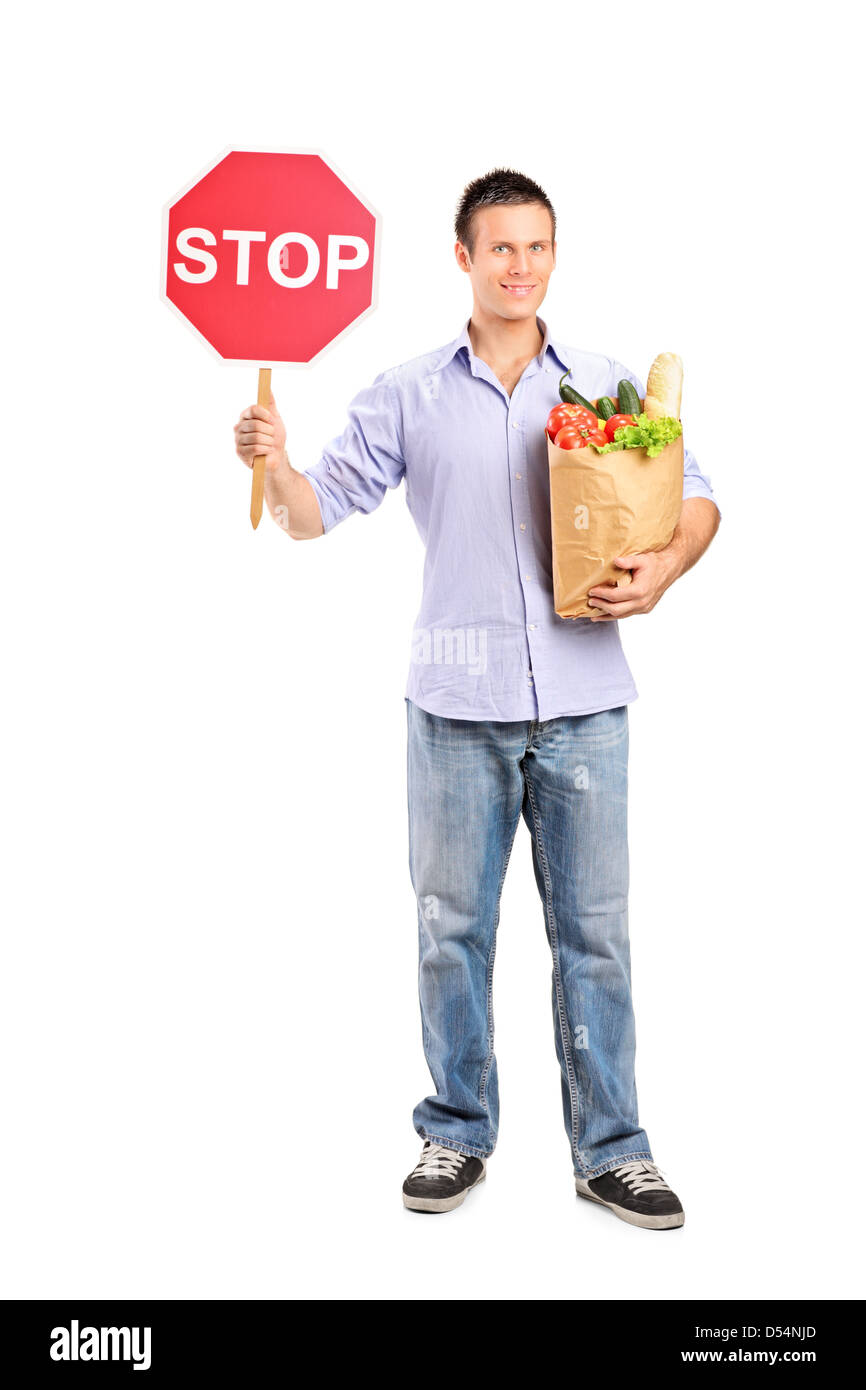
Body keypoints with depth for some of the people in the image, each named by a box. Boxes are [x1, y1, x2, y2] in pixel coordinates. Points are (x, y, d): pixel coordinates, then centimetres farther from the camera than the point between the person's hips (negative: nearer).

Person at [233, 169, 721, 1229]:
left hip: (584, 702, 1)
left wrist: (663, 569, -8)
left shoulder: (605, 386, 9)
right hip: (458, 703, 0)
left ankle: (610, 1150, 17)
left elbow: (695, 498, 12)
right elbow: (315, 513, 4)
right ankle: (457, 1133, 24)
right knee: (452, 924, 8)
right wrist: (272, 464, -18)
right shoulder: (408, 394, 7)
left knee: (594, 928, 5)